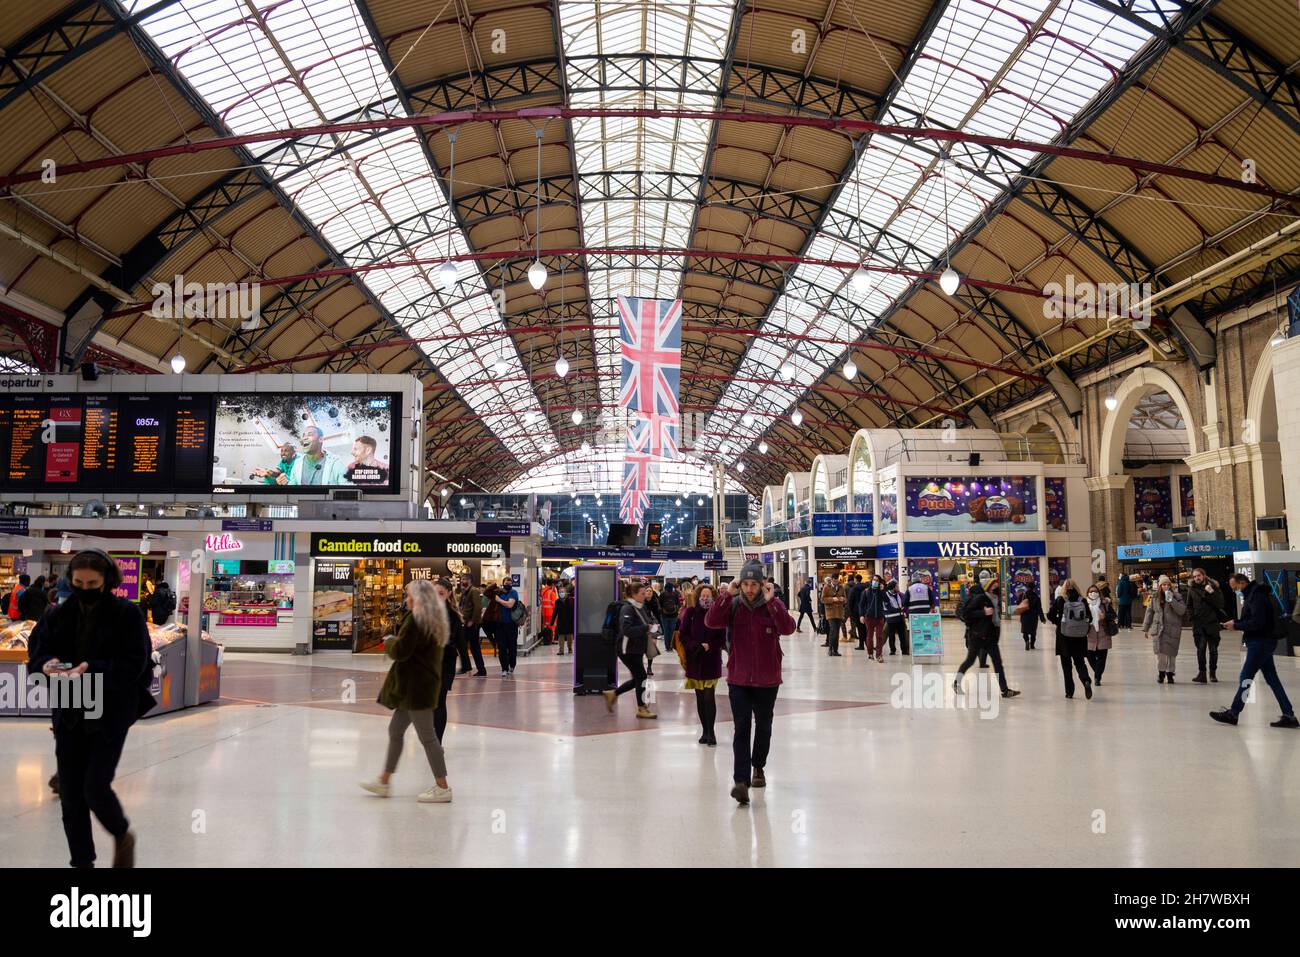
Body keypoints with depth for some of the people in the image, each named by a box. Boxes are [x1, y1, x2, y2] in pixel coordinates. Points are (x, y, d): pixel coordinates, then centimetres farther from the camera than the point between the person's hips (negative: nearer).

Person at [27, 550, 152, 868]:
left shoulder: (128, 614, -9)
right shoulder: (59, 615, 4)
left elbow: (134, 665, -13)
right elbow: (37, 654, 4)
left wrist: (92, 669, -26)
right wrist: (48, 665, -19)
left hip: (111, 714, -4)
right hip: (70, 713, 4)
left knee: (95, 787, -9)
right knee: (71, 794, 7)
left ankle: (123, 836, 21)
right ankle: (82, 861, 22)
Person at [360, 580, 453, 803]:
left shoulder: (415, 619, -17)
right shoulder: (434, 619, 12)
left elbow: (400, 651, -19)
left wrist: (388, 641, 1)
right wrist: (405, 612, 7)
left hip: (416, 684, -10)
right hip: (425, 681, 10)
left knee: (427, 736, -5)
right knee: (395, 730, 18)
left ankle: (442, 788, 0)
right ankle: (384, 782, 27)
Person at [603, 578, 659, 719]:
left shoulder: (642, 607, 10)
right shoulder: (627, 608, -17)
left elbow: (651, 619, 19)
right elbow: (627, 629, -28)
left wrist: (654, 625, -4)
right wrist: (647, 628, -28)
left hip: (637, 649, 9)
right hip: (628, 649, -9)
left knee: (637, 678, 14)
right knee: (641, 677, -4)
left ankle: (612, 694, 28)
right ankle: (641, 709, 9)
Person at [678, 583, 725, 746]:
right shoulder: (690, 613, 0)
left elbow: (722, 638, -1)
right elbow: (683, 635, 1)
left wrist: (709, 646, -15)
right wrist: (696, 646, -13)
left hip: (712, 660, -2)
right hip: (694, 660, 2)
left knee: (709, 697, -8)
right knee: (700, 697, 8)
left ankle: (710, 732, 2)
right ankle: (705, 731, 19)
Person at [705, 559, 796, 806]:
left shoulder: (773, 605, -5)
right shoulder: (733, 605, -3)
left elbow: (788, 628, -22)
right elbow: (711, 622, -18)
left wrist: (771, 601, -27)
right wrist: (727, 595, -21)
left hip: (767, 680, 1)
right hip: (738, 679, -1)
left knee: (763, 727, 16)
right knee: (741, 728, -9)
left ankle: (758, 767, 38)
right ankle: (741, 781, -14)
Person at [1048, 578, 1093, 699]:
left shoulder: (1060, 600, -7)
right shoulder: (1082, 601, -3)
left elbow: (1050, 615, -6)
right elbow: (1089, 618, -2)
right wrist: (1084, 629, 13)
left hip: (1064, 636, -2)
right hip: (1080, 637, 2)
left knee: (1066, 664, 9)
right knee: (1080, 662, 12)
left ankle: (1069, 691, 9)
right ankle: (1086, 681, -16)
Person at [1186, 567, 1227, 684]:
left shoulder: (1214, 587, -1)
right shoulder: (1192, 590, 7)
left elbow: (1220, 604, -8)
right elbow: (1189, 606, 16)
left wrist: (1211, 593, -19)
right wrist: (1191, 616, 1)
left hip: (1212, 623, -1)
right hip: (1198, 624, 1)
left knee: (1213, 649, 7)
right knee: (1200, 648, -10)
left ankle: (1213, 673, 20)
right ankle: (1201, 674, -11)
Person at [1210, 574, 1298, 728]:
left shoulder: (1257, 596, -17)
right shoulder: (1252, 595, 15)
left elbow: (1257, 622, -24)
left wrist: (1236, 626, -14)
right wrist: (1236, 622, 3)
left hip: (1260, 642, -11)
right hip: (1263, 642, 11)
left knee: (1245, 678, -5)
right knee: (1272, 679, 10)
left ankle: (1232, 713, 0)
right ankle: (1288, 716, 12)